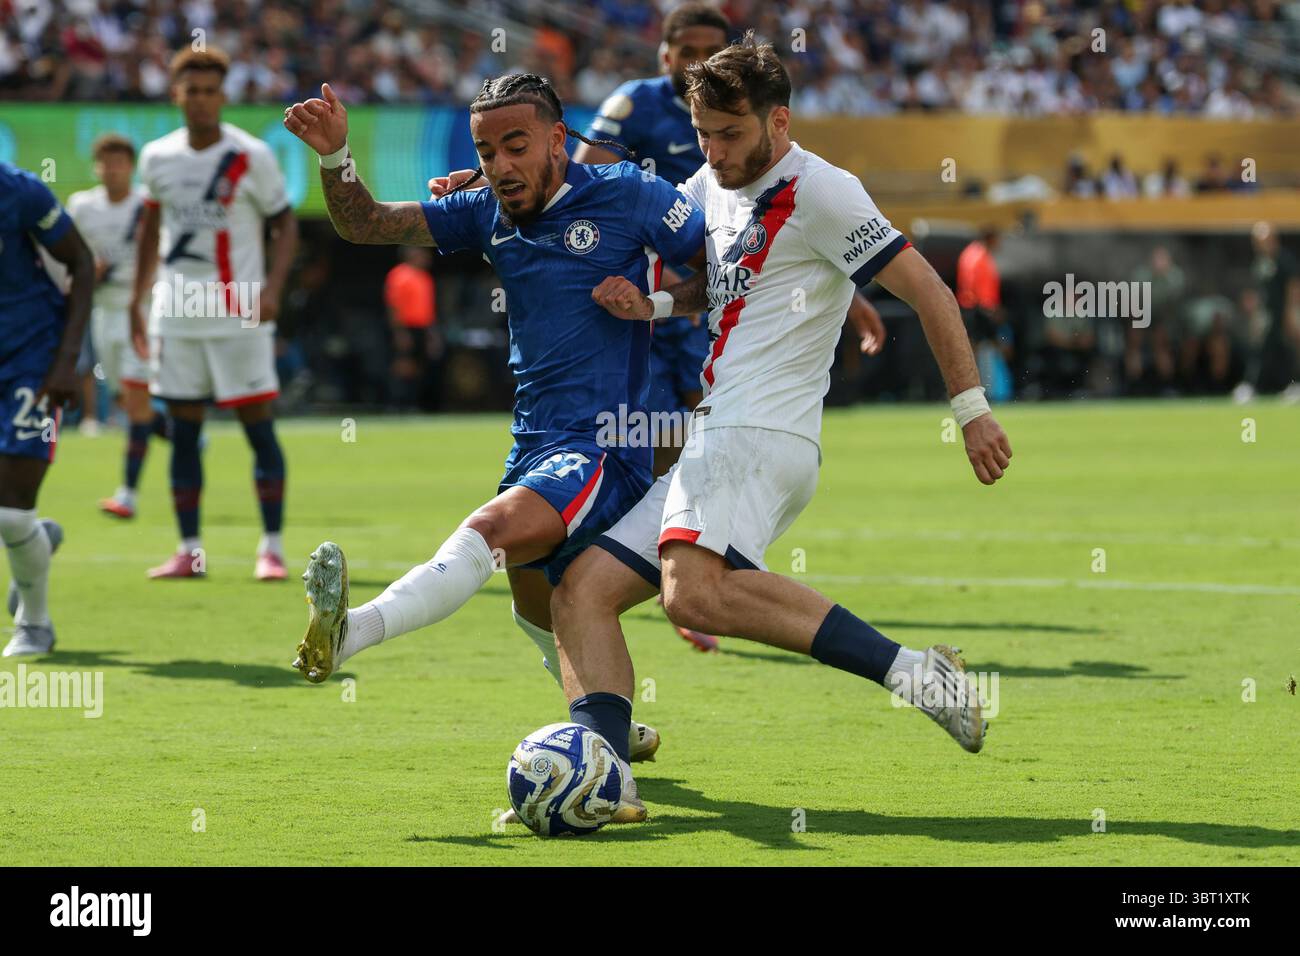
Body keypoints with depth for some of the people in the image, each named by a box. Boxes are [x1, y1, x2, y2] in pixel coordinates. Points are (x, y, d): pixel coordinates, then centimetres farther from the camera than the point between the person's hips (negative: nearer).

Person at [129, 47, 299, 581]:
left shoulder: (251, 156, -5)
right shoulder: (157, 158, 6)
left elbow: (285, 223, 0)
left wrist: (272, 287, -15)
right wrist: (137, 302, 17)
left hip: (239, 314, -4)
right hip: (175, 313, 4)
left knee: (258, 426, -5)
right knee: (182, 431, 5)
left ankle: (272, 547, 1)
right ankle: (189, 551, 11)